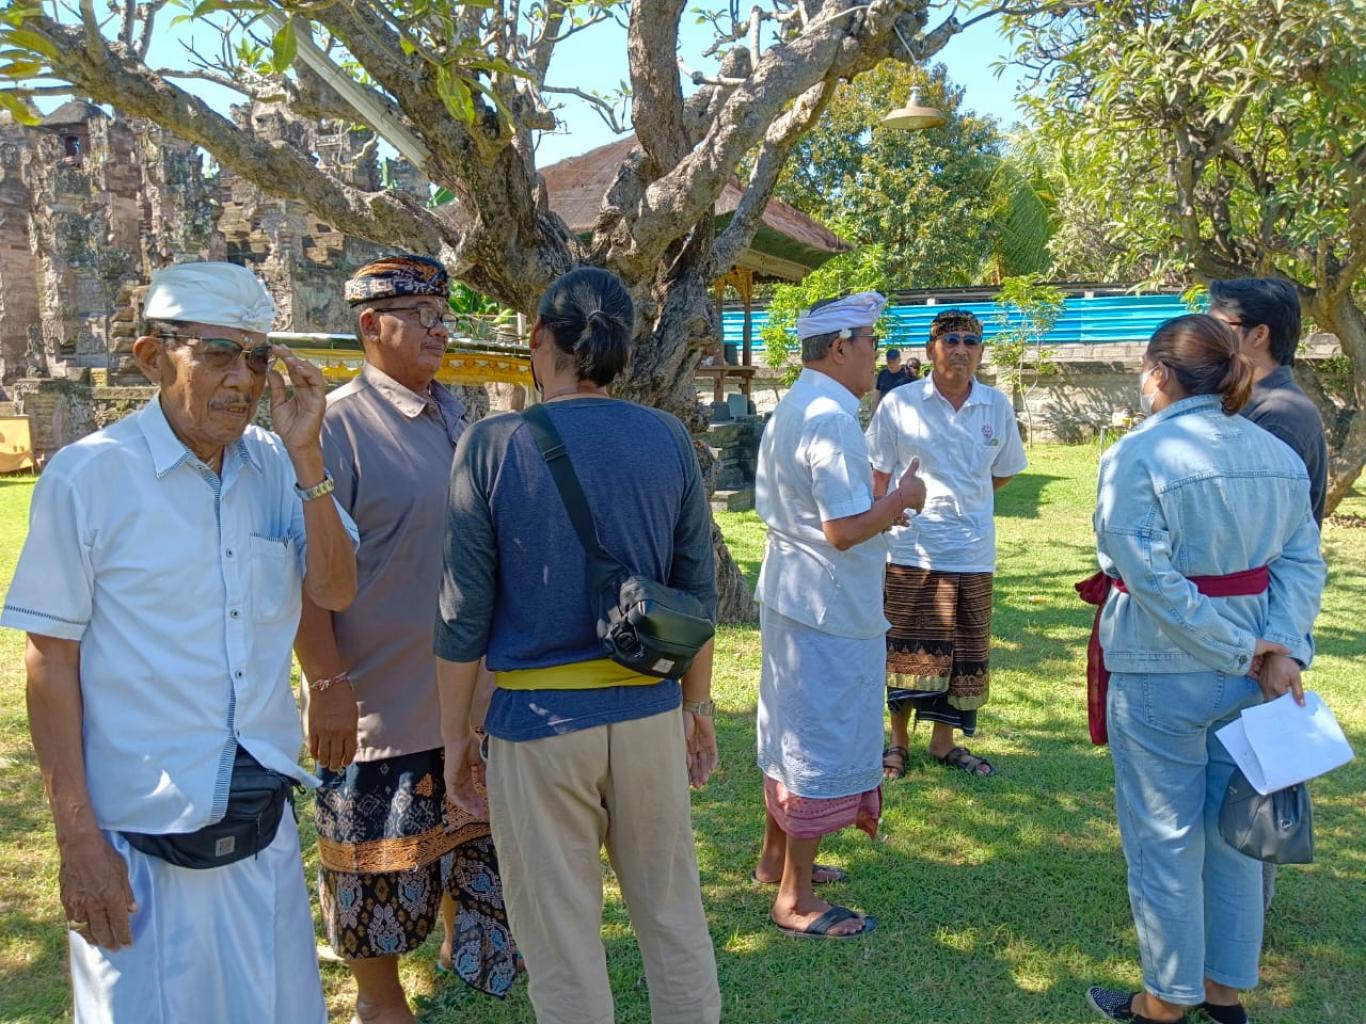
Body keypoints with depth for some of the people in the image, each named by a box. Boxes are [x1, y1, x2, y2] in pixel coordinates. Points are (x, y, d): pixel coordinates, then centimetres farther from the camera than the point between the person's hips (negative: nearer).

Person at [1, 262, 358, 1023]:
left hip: (264, 818, 4)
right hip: (141, 831, -4)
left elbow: (335, 592, -5)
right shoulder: (89, 477, -12)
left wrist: (306, 455, -15)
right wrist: (78, 838, -9)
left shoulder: (276, 466, 1)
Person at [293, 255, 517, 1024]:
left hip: (470, 685, 7)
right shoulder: (338, 426, -14)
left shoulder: (457, 418, 8)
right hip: (382, 698, -6)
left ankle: (467, 949, 43)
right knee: (379, 861, 10)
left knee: (473, 832, 21)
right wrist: (327, 685, -20)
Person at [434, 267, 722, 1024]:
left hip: (539, 720, -3)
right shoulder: (668, 440, -2)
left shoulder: (491, 447, -10)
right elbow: (697, 592, 3)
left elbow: (464, 615, -8)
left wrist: (455, 734, 3)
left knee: (561, 941, 14)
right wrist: (698, 704, 15)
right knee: (674, 912, 20)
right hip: (649, 711, 3)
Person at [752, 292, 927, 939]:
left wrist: (878, 507, 15)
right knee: (824, 743, 0)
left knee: (789, 731, 21)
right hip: (829, 609, -10)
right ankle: (795, 898, 12)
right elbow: (843, 529, -26)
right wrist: (901, 498, -10)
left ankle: (776, 856, 36)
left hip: (788, 594, 10)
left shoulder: (788, 411, 11)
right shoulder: (831, 418, -21)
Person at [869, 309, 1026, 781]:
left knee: (965, 656, 12)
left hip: (974, 552, 3)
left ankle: (943, 743, 31)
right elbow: (878, 476, 1)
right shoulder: (900, 404, -4)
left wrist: (961, 498, 8)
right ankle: (899, 741, 25)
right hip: (913, 551, -3)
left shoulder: (998, 406, 5)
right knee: (909, 654, 5)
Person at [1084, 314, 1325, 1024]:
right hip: (1248, 678, 7)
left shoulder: (1139, 455, -16)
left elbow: (1153, 578, -23)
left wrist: (1240, 649, -16)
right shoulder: (1279, 456, 4)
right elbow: (1302, 561, -1)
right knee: (1233, 833, 19)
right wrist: (1280, 645, -9)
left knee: (1164, 841, 8)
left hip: (1163, 674, -6)